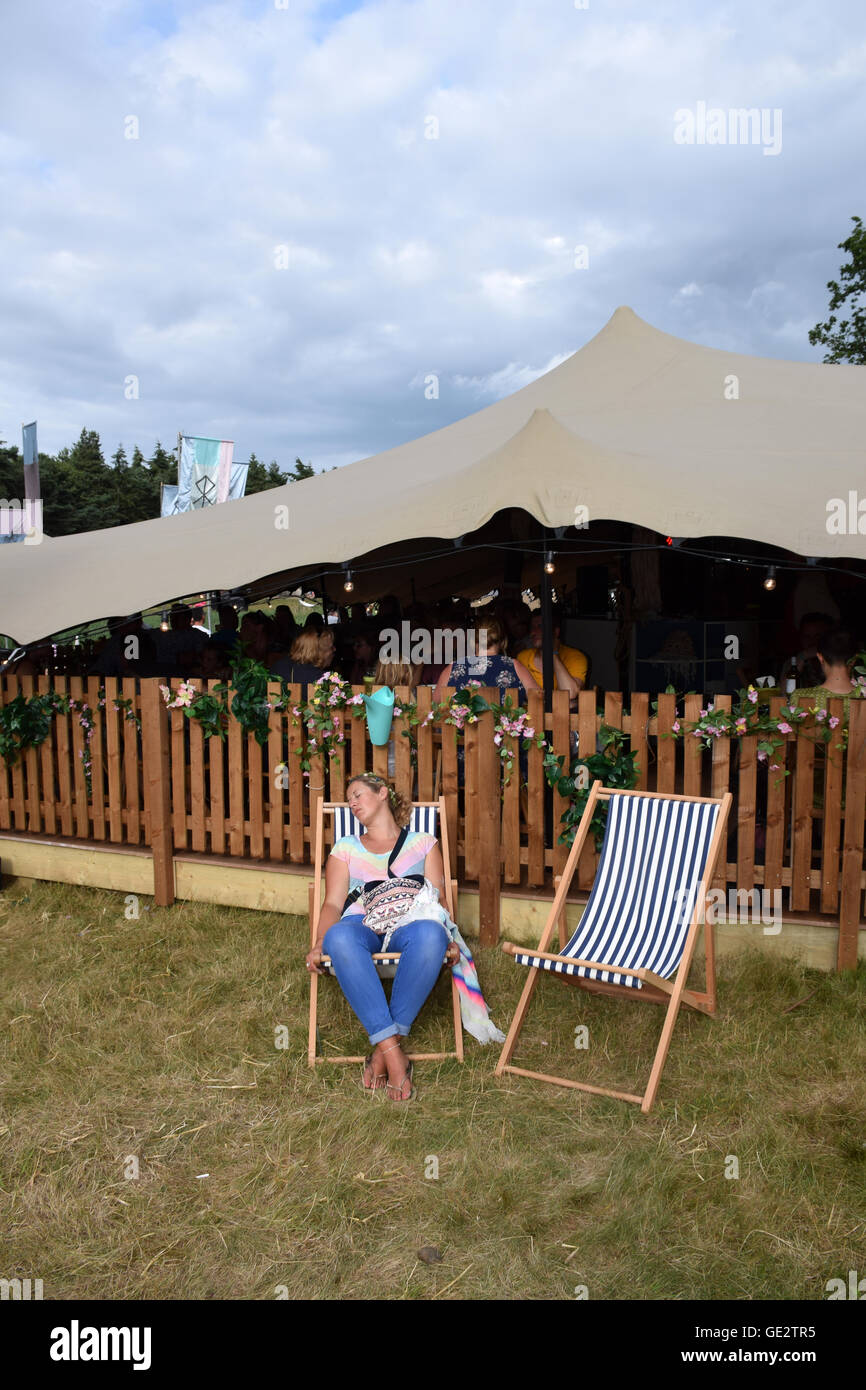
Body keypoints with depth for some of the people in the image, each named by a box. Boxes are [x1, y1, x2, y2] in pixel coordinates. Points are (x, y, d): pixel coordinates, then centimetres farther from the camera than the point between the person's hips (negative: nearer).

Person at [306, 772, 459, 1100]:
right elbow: (333, 903, 13)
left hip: (408, 924, 0)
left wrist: (447, 938, -10)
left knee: (430, 935, -39)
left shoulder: (423, 843, 22)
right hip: (361, 924, 1)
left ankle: (384, 1049, -32)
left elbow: (437, 898, 11)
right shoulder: (346, 847, 25)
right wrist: (319, 944, -7)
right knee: (340, 938, -39)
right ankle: (394, 1053, -39)